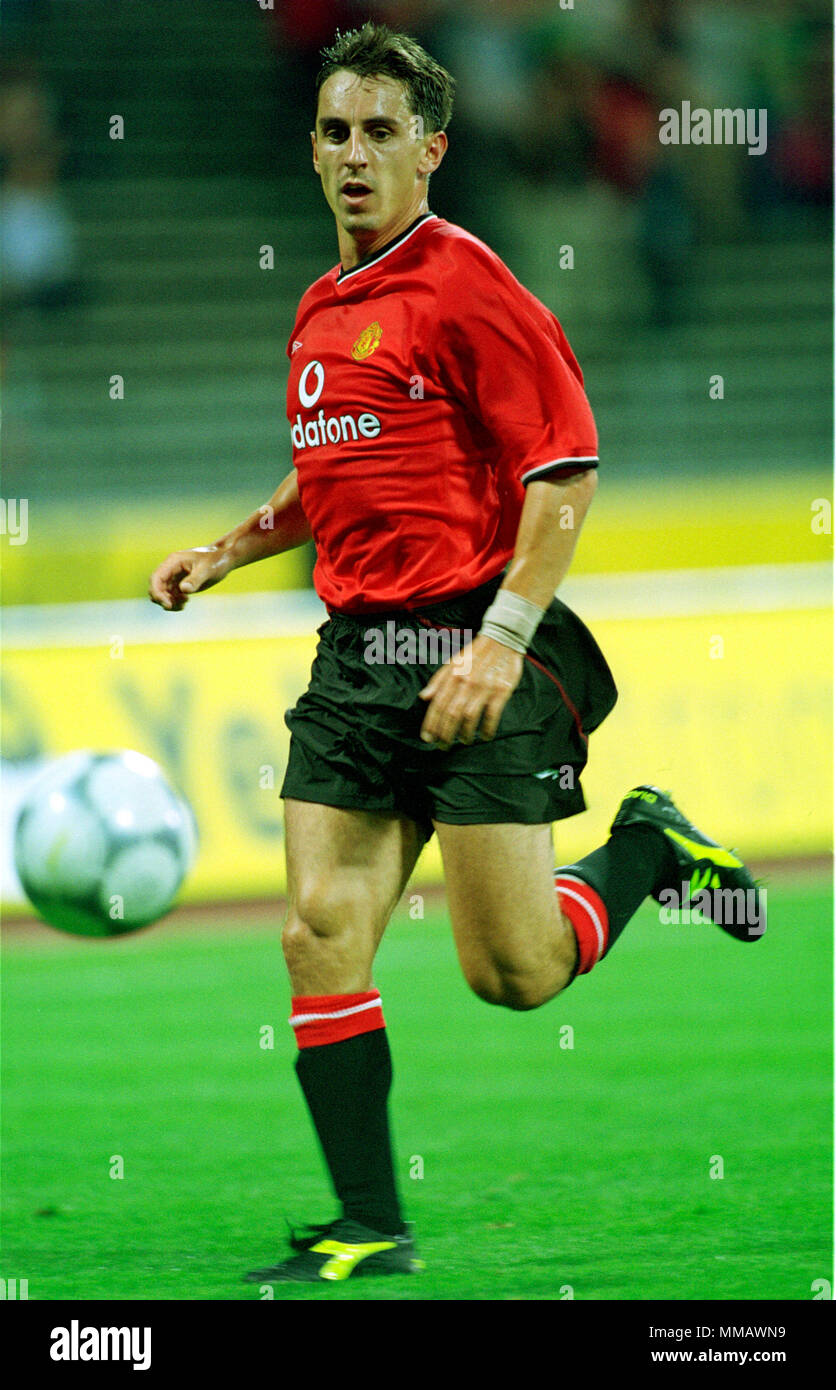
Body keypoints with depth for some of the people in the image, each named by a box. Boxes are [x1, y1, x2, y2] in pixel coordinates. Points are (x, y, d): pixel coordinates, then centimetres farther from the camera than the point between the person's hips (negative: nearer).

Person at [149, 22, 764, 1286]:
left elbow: (566, 472, -13)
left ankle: (649, 849, 23)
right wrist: (232, 548, 17)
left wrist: (502, 640, -20)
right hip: (356, 654, 7)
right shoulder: (322, 309, 15)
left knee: (511, 971, -6)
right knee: (322, 932, -4)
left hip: (468, 648, -7)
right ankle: (371, 1229, 1)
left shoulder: (466, 285, -9)